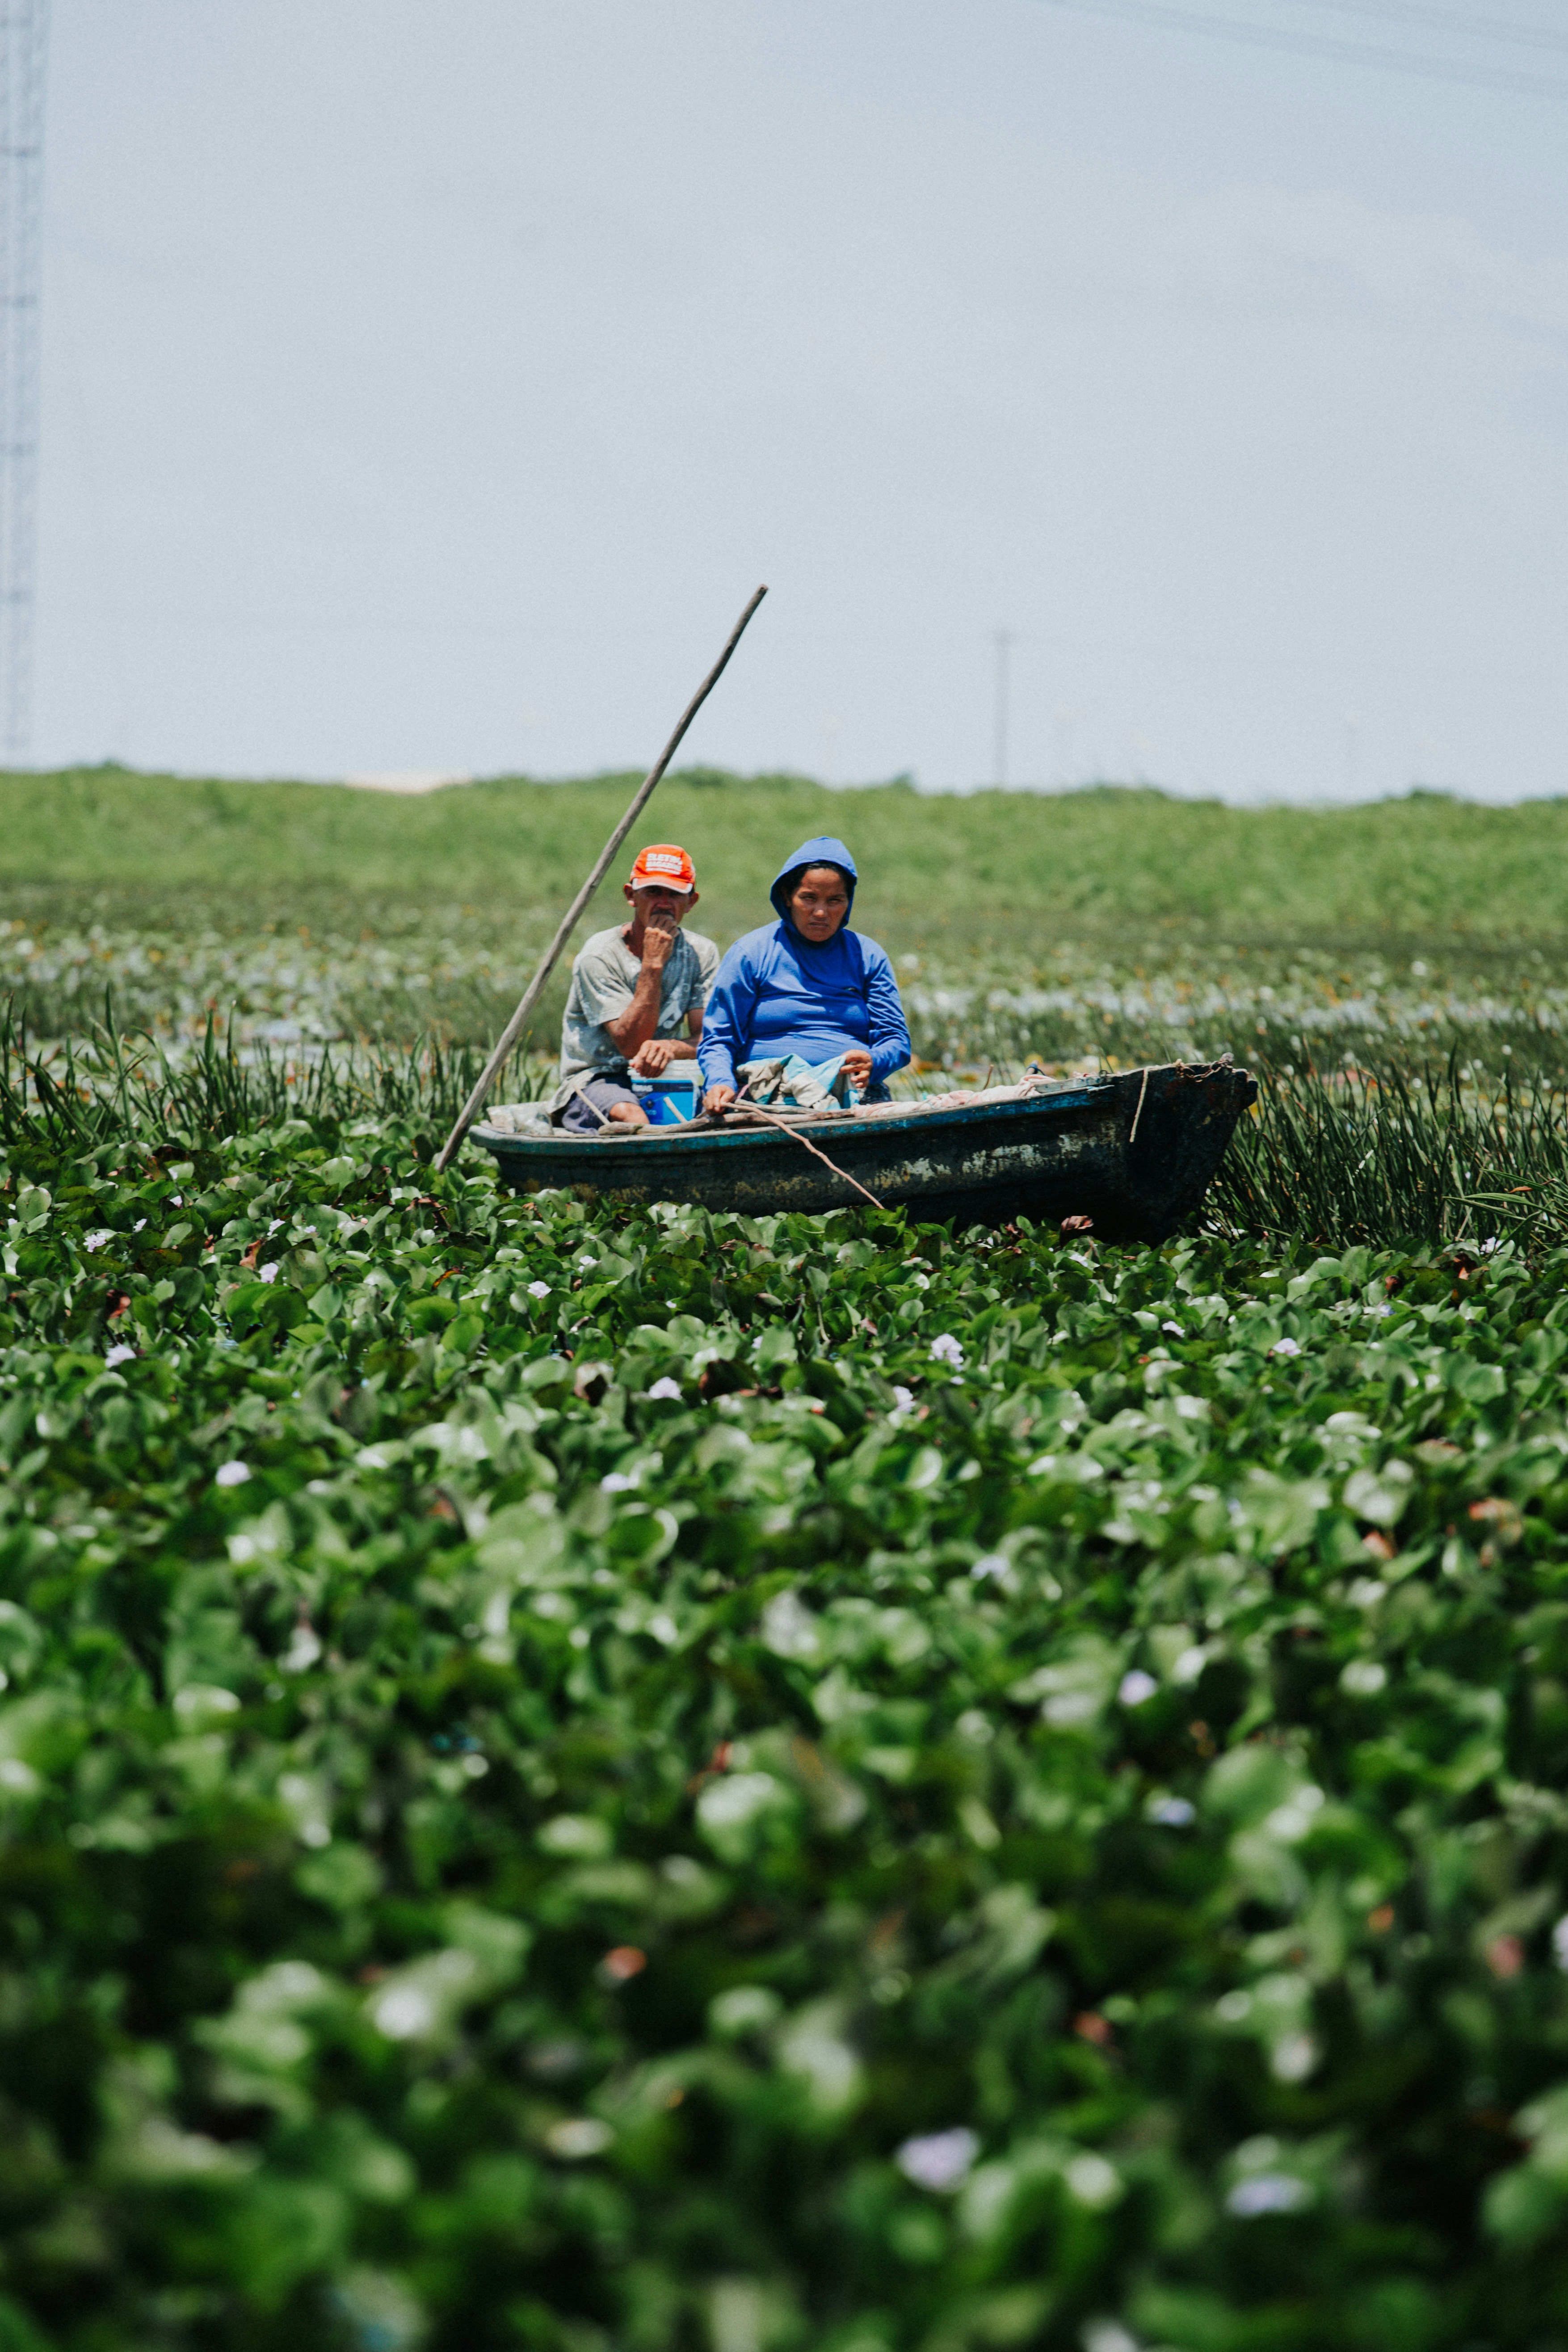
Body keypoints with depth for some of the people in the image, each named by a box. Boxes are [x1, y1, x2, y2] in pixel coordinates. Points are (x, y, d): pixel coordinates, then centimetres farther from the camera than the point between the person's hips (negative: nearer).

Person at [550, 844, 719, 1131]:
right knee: (632, 1118, -40)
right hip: (596, 1078, -4)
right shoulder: (598, 956, -12)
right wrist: (653, 965, -23)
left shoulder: (701, 954, 3)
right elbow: (631, 1045, -18)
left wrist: (670, 1047, -29)